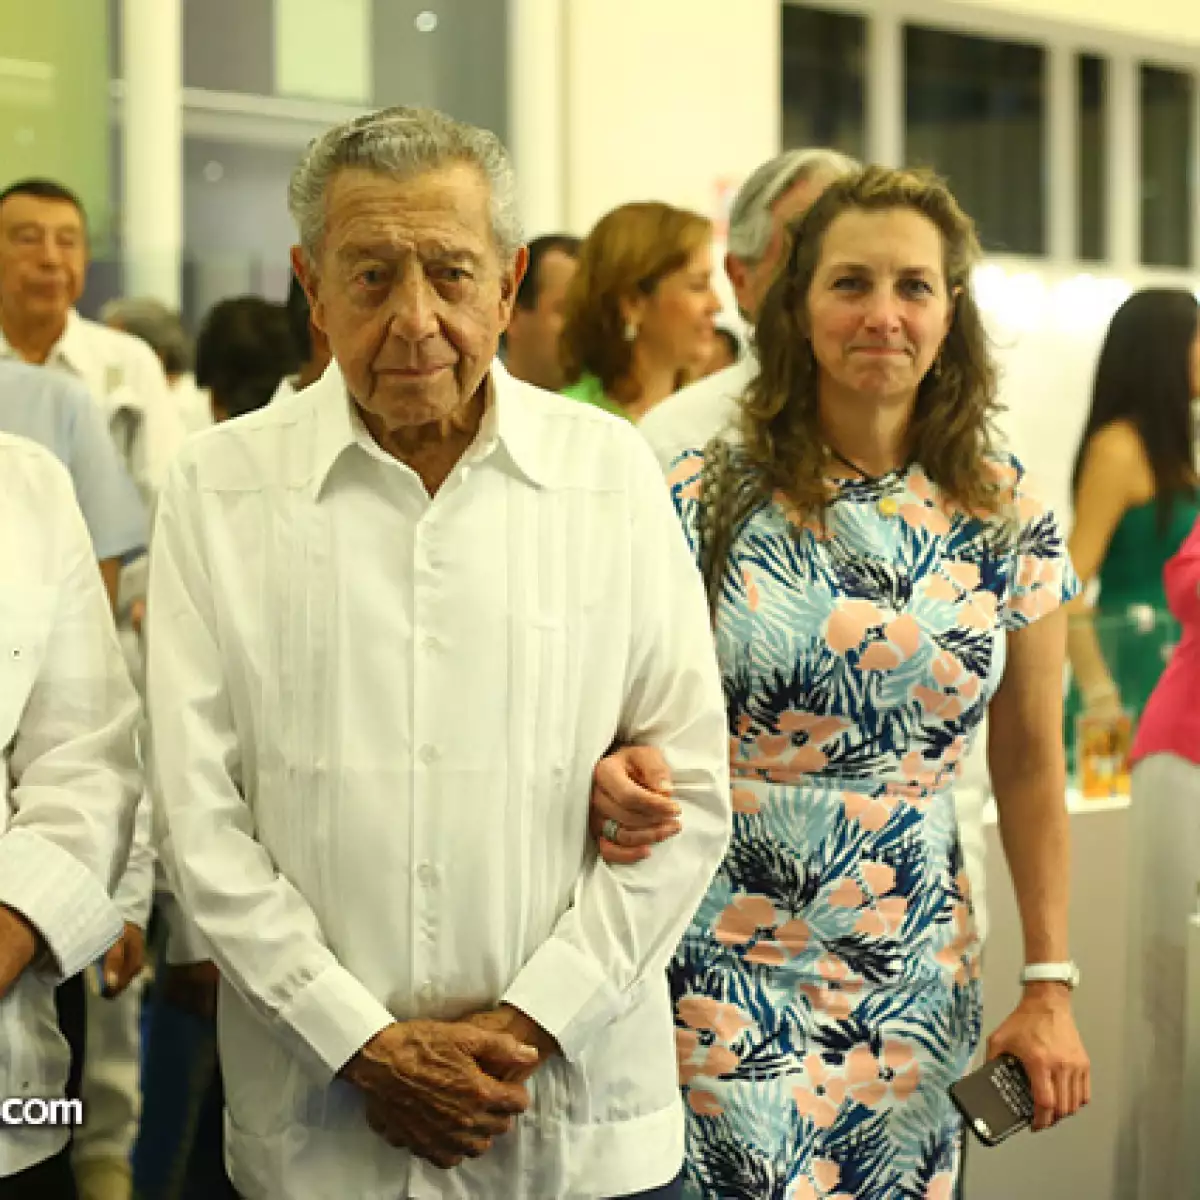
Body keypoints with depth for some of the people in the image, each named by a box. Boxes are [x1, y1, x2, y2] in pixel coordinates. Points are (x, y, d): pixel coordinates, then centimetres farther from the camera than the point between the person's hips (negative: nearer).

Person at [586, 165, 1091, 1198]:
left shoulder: (1010, 518, 2)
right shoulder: (707, 500, -4)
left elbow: (1031, 769, 7)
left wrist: (1050, 989, 5)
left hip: (917, 994, 2)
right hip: (727, 985, -2)